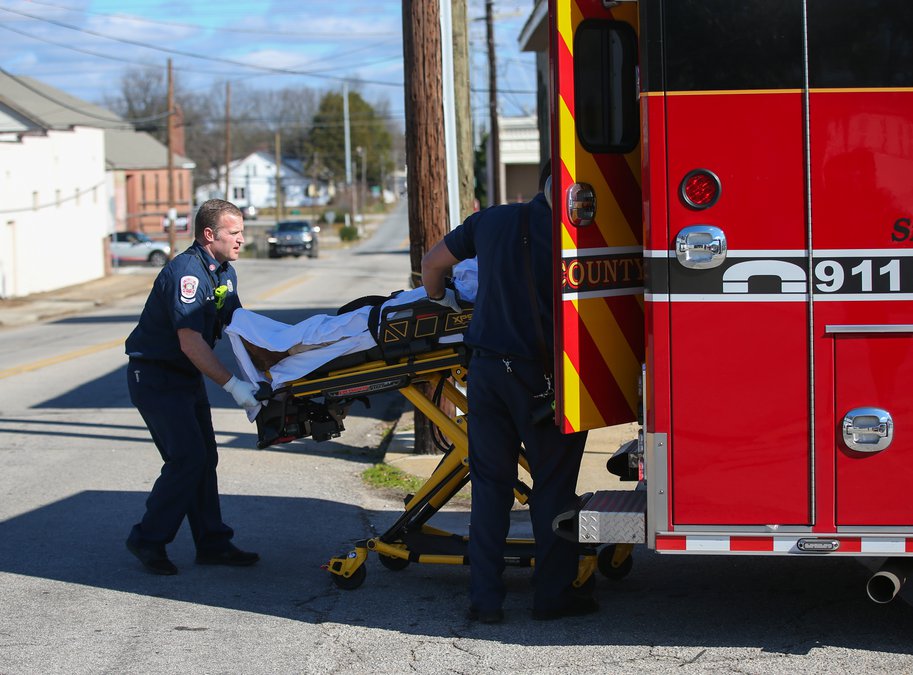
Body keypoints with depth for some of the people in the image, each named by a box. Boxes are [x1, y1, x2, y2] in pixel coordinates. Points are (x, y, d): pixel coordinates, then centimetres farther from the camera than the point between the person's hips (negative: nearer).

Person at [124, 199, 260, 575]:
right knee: (187, 458, -13)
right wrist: (232, 385, -30)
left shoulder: (225, 272, 8)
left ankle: (212, 544, 12)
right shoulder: (186, 273, -23)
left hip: (187, 376, 9)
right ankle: (147, 540, -2)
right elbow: (191, 343, -29)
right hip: (155, 375, -9)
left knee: (204, 458, 7)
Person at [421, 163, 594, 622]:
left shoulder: (490, 221, 4)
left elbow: (433, 262, 16)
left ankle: (485, 598, 10)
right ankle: (553, 593, 14)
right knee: (553, 485, 9)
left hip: (488, 370, 4)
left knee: (490, 482, 10)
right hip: (541, 378, -4)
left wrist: (437, 298, 34)